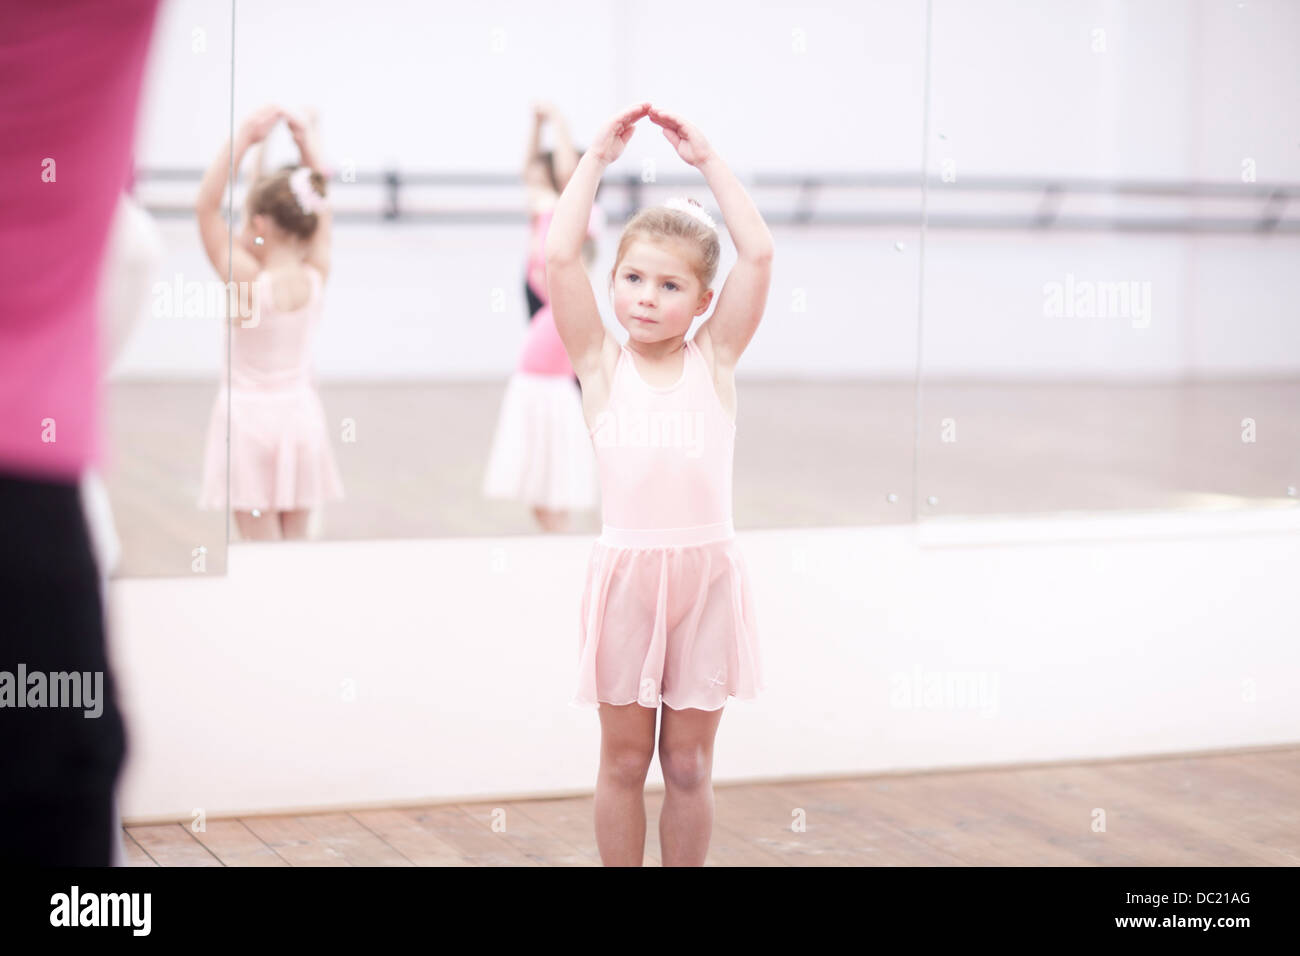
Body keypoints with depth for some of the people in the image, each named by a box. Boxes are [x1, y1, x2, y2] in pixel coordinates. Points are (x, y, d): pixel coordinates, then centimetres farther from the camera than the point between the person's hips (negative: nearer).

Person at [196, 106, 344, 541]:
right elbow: (320, 209, 8)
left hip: (250, 418, -5)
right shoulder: (315, 278, -5)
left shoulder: (247, 280, -17)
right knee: (296, 550, 11)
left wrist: (242, 141, -18)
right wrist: (309, 145, 5)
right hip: (301, 417, 5)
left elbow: (206, 206, -16)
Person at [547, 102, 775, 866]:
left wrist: (708, 160, 0)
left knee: (688, 765, 10)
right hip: (626, 572, 0)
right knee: (624, 759, 9)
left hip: (706, 575, 0)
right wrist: (598, 158, -2)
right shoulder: (602, 364, 3)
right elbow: (560, 257, -7)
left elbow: (758, 255, -4)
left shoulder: (714, 360, 4)